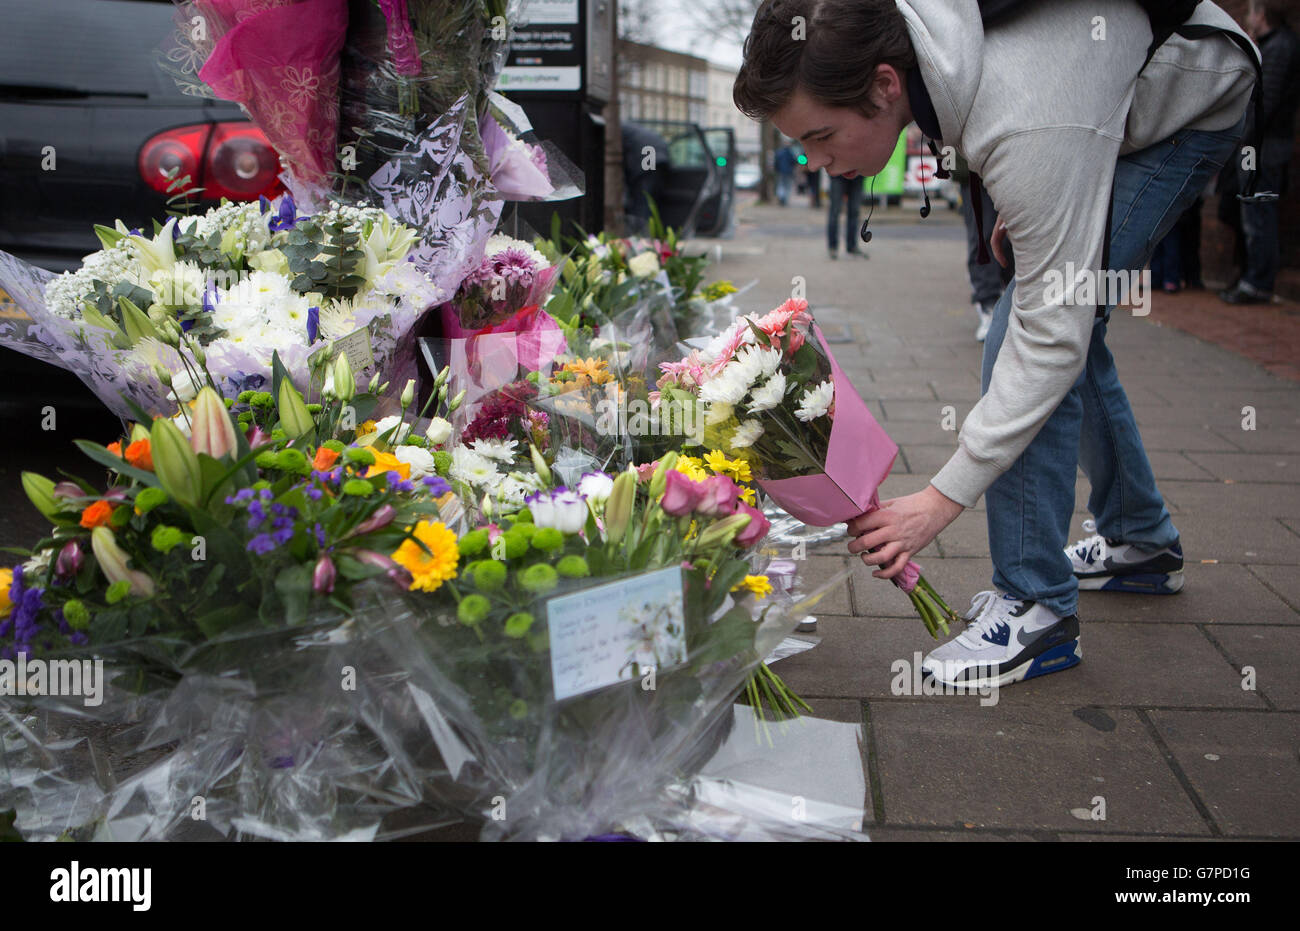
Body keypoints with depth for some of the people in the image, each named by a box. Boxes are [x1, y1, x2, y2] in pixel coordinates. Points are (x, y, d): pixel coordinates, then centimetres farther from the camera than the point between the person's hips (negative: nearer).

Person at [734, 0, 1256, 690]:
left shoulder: (1029, 130, -45)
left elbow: (1051, 340, -39)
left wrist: (939, 501, -39)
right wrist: (1020, 206, 9)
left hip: (1193, 107, -9)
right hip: (1115, 88, 9)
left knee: (1041, 337, -22)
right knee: (1072, 331, 14)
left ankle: (1036, 605, -14)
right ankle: (1141, 542, 33)